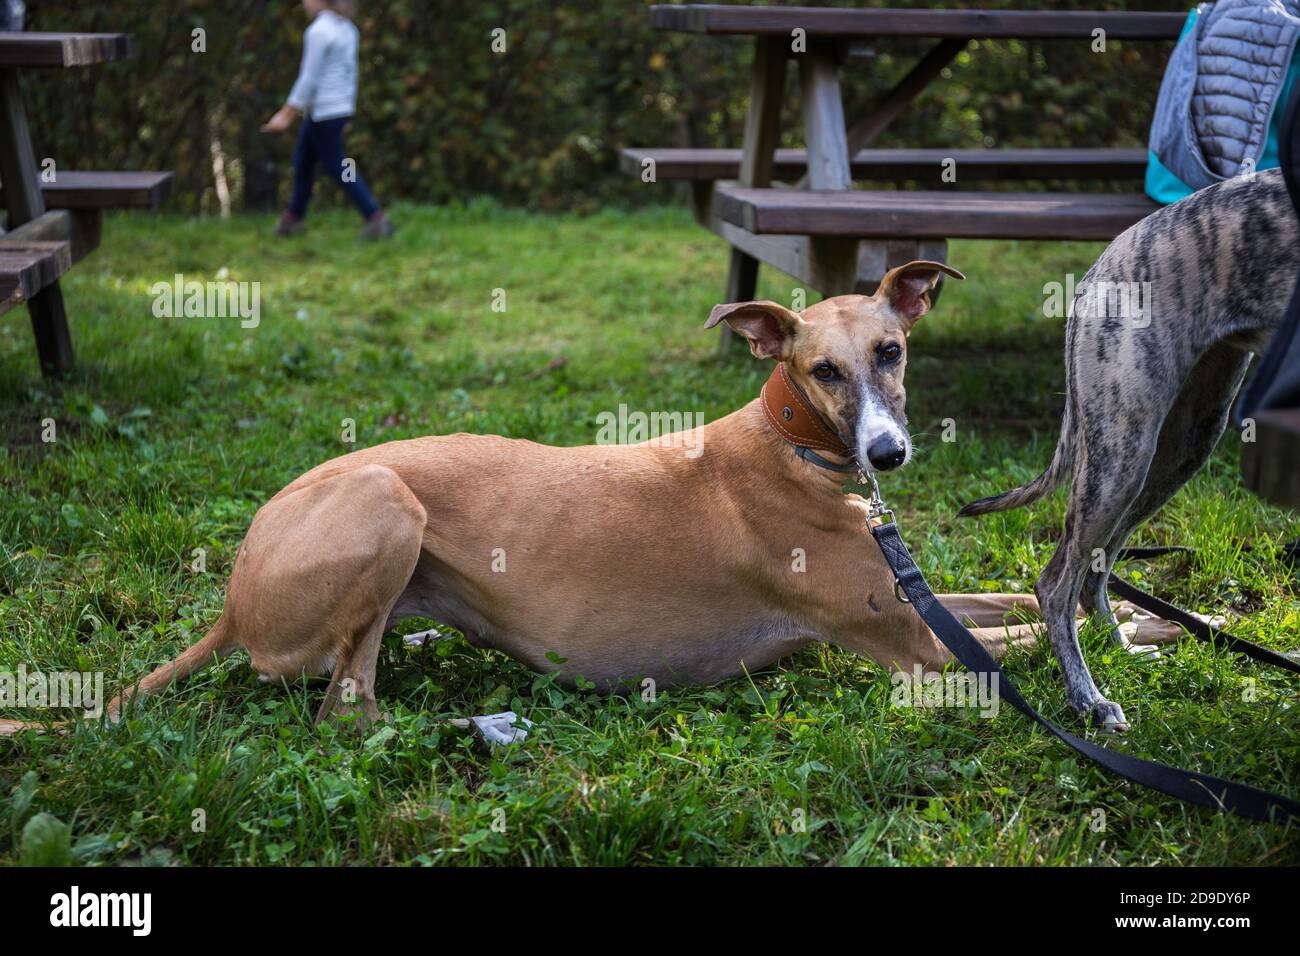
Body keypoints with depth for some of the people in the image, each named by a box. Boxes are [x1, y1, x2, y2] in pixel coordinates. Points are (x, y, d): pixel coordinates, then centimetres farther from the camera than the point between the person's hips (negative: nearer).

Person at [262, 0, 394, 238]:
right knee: (302, 160, 18)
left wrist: (286, 115, -16)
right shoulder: (347, 29, 9)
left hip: (322, 112, -9)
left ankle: (378, 220, -3)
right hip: (340, 108, 9)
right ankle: (293, 218, 26)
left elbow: (308, 78, -19)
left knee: (338, 169, -1)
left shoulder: (318, 31, -18)